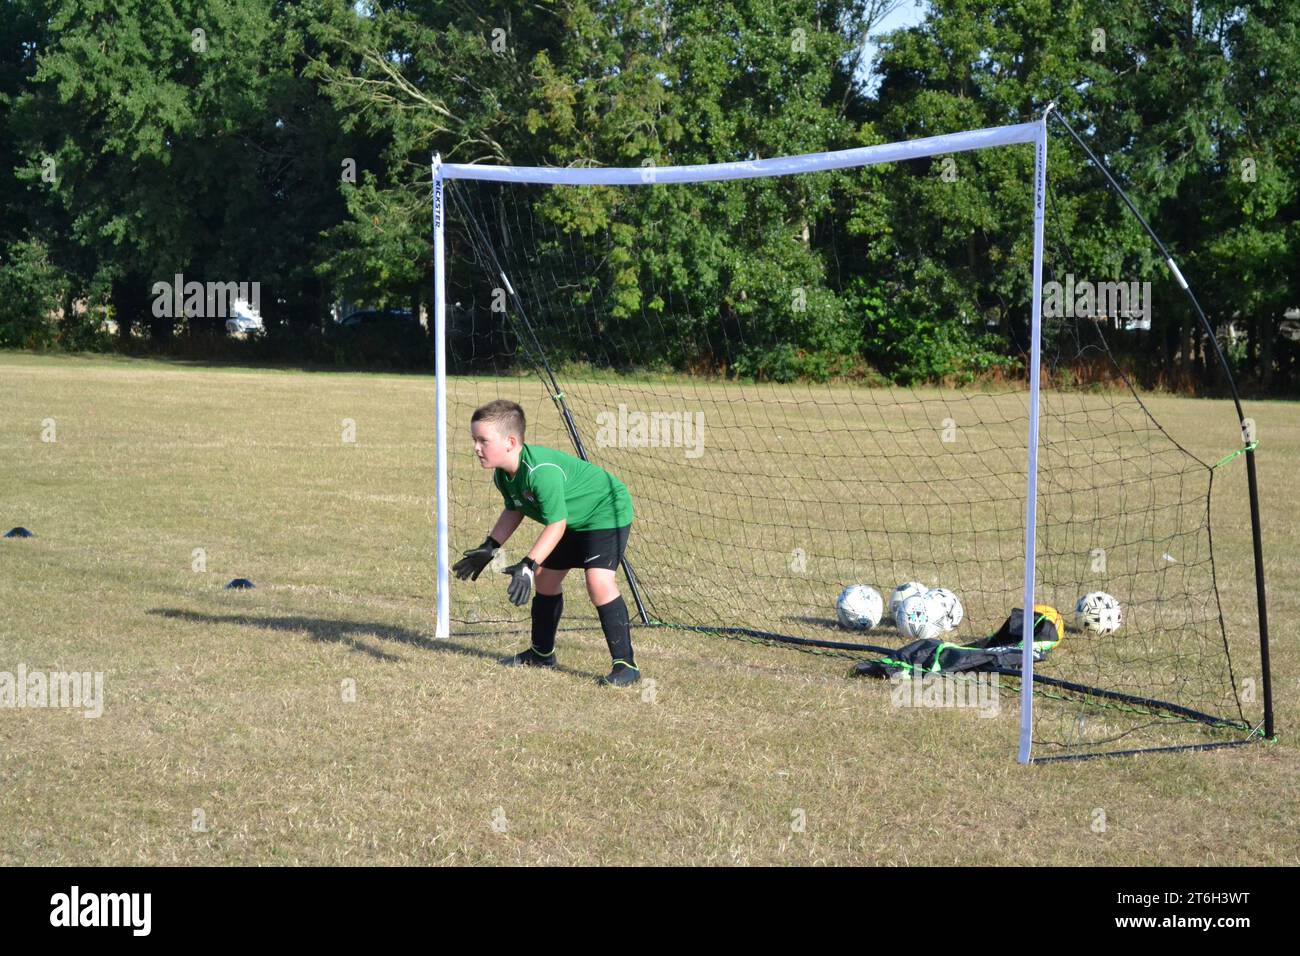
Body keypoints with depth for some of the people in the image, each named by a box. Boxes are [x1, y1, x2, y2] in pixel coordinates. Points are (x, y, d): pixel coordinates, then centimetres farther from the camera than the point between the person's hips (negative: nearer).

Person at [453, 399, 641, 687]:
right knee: (545, 579, 15)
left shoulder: (541, 471, -37)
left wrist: (528, 566, -40)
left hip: (607, 512, -10)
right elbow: (513, 511, 12)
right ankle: (541, 653, 35)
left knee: (598, 580, -25)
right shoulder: (503, 475, -8)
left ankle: (625, 665, -21)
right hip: (574, 520, 10)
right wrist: (489, 547, 5)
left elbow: (556, 525, -35)